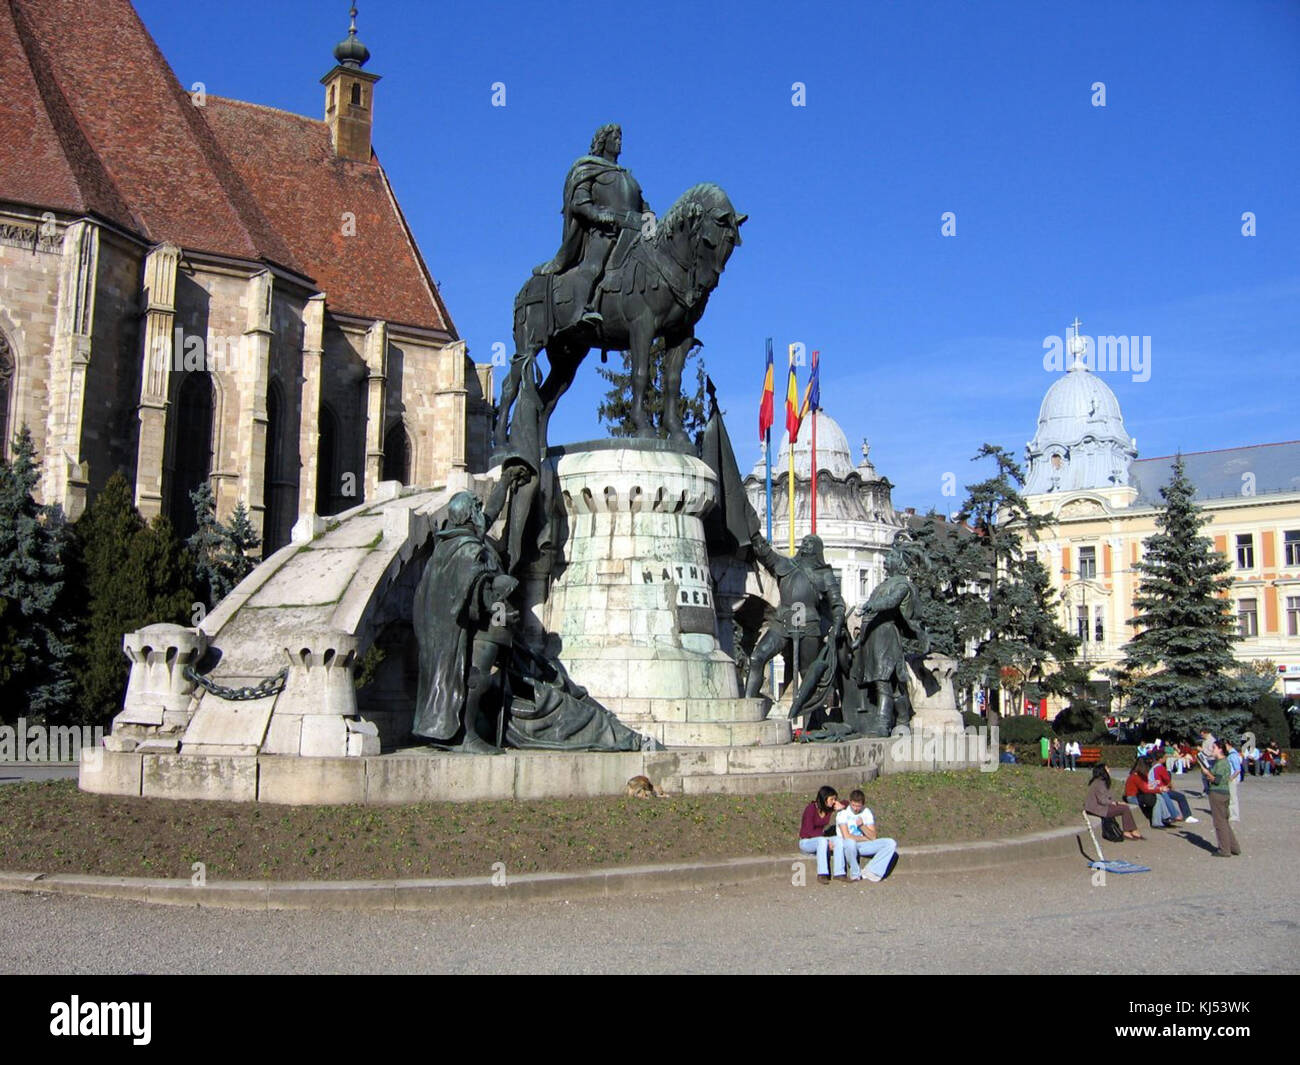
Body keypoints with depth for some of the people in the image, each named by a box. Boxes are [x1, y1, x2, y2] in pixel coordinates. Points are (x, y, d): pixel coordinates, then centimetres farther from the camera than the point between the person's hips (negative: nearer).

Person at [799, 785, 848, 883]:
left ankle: (839, 873, -26)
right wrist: (827, 840, -26)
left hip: (821, 840, 6)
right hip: (806, 841, -6)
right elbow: (810, 832, -22)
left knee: (838, 839, -21)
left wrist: (840, 807, -9)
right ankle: (821, 875, -38)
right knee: (822, 840, -36)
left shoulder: (830, 808, -1)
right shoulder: (811, 808, -18)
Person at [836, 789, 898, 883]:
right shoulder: (843, 812, -11)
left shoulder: (867, 813, 3)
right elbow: (846, 836, -19)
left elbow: (873, 837, -4)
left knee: (891, 843, -13)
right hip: (847, 846, -5)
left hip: (863, 846, 5)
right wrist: (865, 838, -7)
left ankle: (870, 872, -19)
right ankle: (855, 873, -18)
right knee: (850, 842, -42)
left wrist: (862, 825, -21)